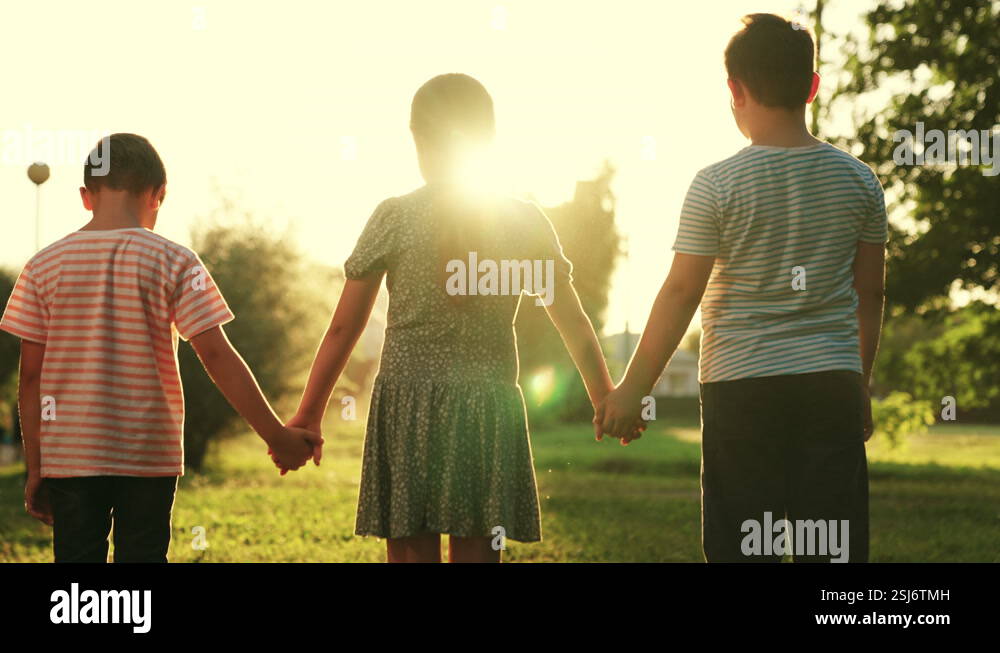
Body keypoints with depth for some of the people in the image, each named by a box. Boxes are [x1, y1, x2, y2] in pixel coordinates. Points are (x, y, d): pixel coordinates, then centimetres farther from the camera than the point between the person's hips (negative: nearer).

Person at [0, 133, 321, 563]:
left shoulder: (45, 265, 0)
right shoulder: (173, 262, -5)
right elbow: (216, 355, -9)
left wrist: (35, 468, 7)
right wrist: (275, 436, -4)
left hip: (69, 457, 1)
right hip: (150, 457, -1)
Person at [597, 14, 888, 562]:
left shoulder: (718, 185, -8)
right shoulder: (857, 180, 3)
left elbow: (680, 294, -8)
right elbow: (869, 291, 10)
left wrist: (632, 388, 0)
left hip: (740, 388, -3)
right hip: (833, 384, 3)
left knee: (741, 547, 3)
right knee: (835, 549, 5)